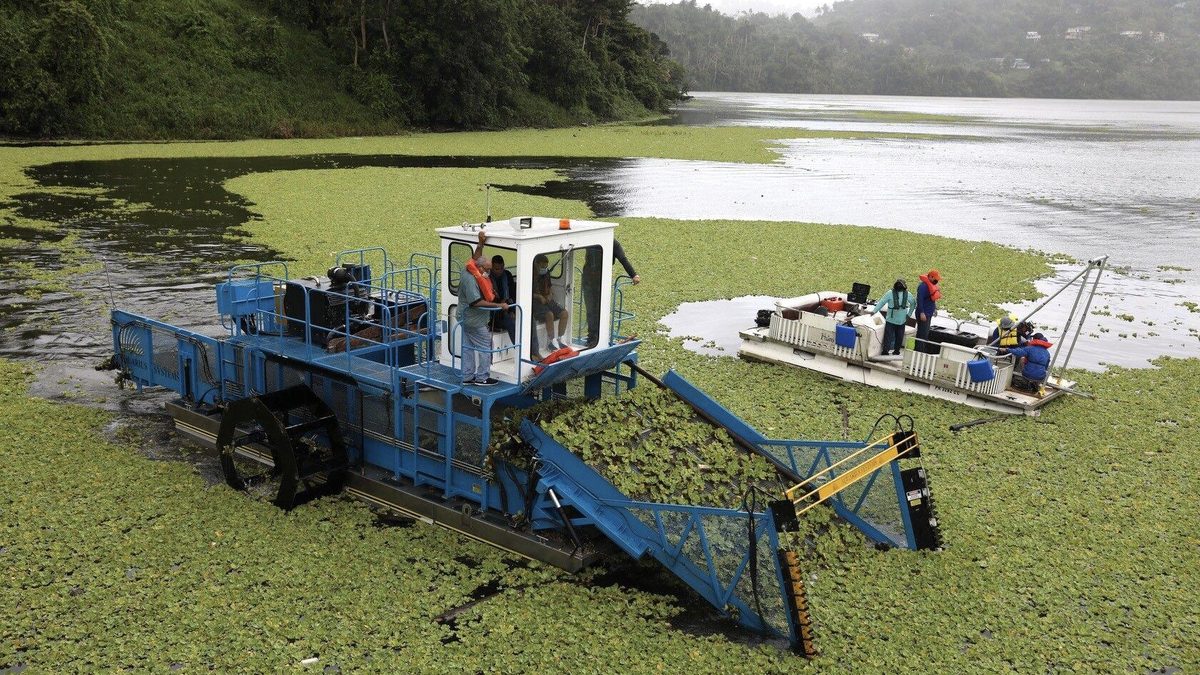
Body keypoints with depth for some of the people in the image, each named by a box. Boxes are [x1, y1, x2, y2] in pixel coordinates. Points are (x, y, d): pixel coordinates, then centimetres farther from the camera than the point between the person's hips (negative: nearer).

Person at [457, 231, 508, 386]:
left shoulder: (471, 274, 5)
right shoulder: (470, 279, -24)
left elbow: (476, 258, 24)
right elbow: (476, 302, -30)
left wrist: (481, 243, 13)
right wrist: (498, 305, -29)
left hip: (467, 319, 10)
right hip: (475, 321, -10)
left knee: (468, 347, 14)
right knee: (484, 347, -1)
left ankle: (467, 377, 21)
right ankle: (482, 378, 5)